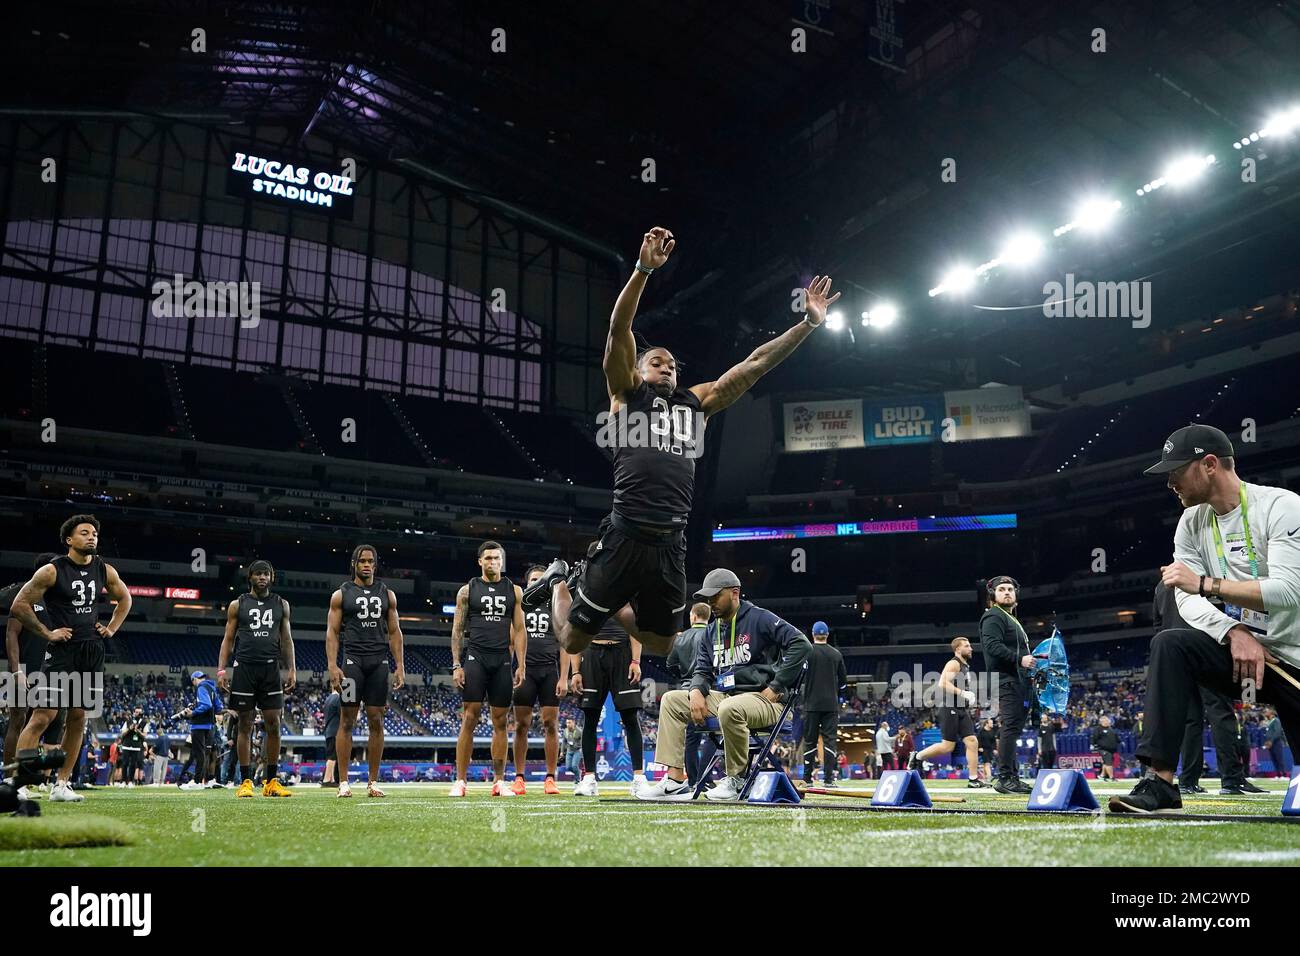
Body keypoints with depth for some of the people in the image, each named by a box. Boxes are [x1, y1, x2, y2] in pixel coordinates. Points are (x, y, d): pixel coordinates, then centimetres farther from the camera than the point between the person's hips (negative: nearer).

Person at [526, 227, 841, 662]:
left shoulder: (697, 401, 19)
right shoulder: (627, 392, 7)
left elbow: (756, 364, 16)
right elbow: (618, 329, -8)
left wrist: (808, 323, 10)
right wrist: (644, 269, -20)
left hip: (671, 545, 5)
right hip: (625, 539, -5)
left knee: (660, 650, 15)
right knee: (573, 641, 6)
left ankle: (608, 598, 39)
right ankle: (560, 580, 37)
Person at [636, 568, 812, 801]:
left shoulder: (760, 618, -7)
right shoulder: (712, 630, 16)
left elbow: (801, 644, -17)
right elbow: (703, 670, 19)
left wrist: (775, 688, -18)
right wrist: (696, 691, -6)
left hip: (763, 700, -8)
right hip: (722, 696, 8)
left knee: (729, 708, -39)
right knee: (671, 700, -2)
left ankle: (736, 779, -16)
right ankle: (675, 780, -10)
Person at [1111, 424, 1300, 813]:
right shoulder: (1192, 523, 4)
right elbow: (1188, 600, -5)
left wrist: (1206, 583, -32)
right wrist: (1235, 632, -23)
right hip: (1236, 649, 4)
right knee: (1169, 645, -25)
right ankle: (1161, 782, -30)